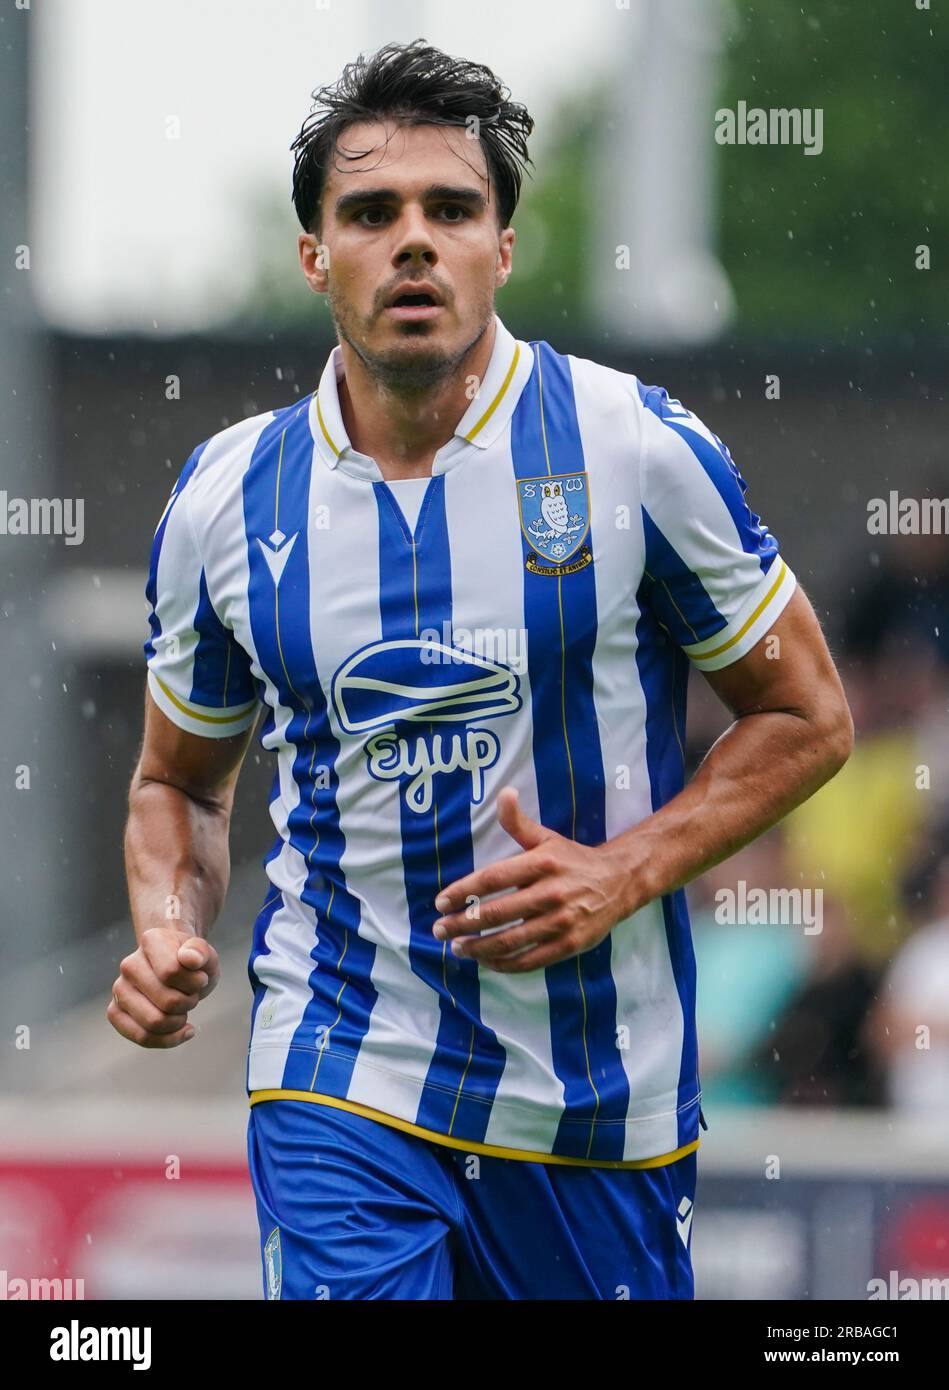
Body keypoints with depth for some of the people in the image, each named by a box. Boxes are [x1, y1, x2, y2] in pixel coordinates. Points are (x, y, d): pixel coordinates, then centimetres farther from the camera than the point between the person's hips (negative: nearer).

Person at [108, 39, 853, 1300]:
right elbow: (182, 776, 17)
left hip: (602, 1101, 0)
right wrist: (168, 933, -4)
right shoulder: (225, 500, 2)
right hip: (338, 1090, 0)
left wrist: (626, 870, -12)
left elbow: (808, 718, 2)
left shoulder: (638, 450, -5)